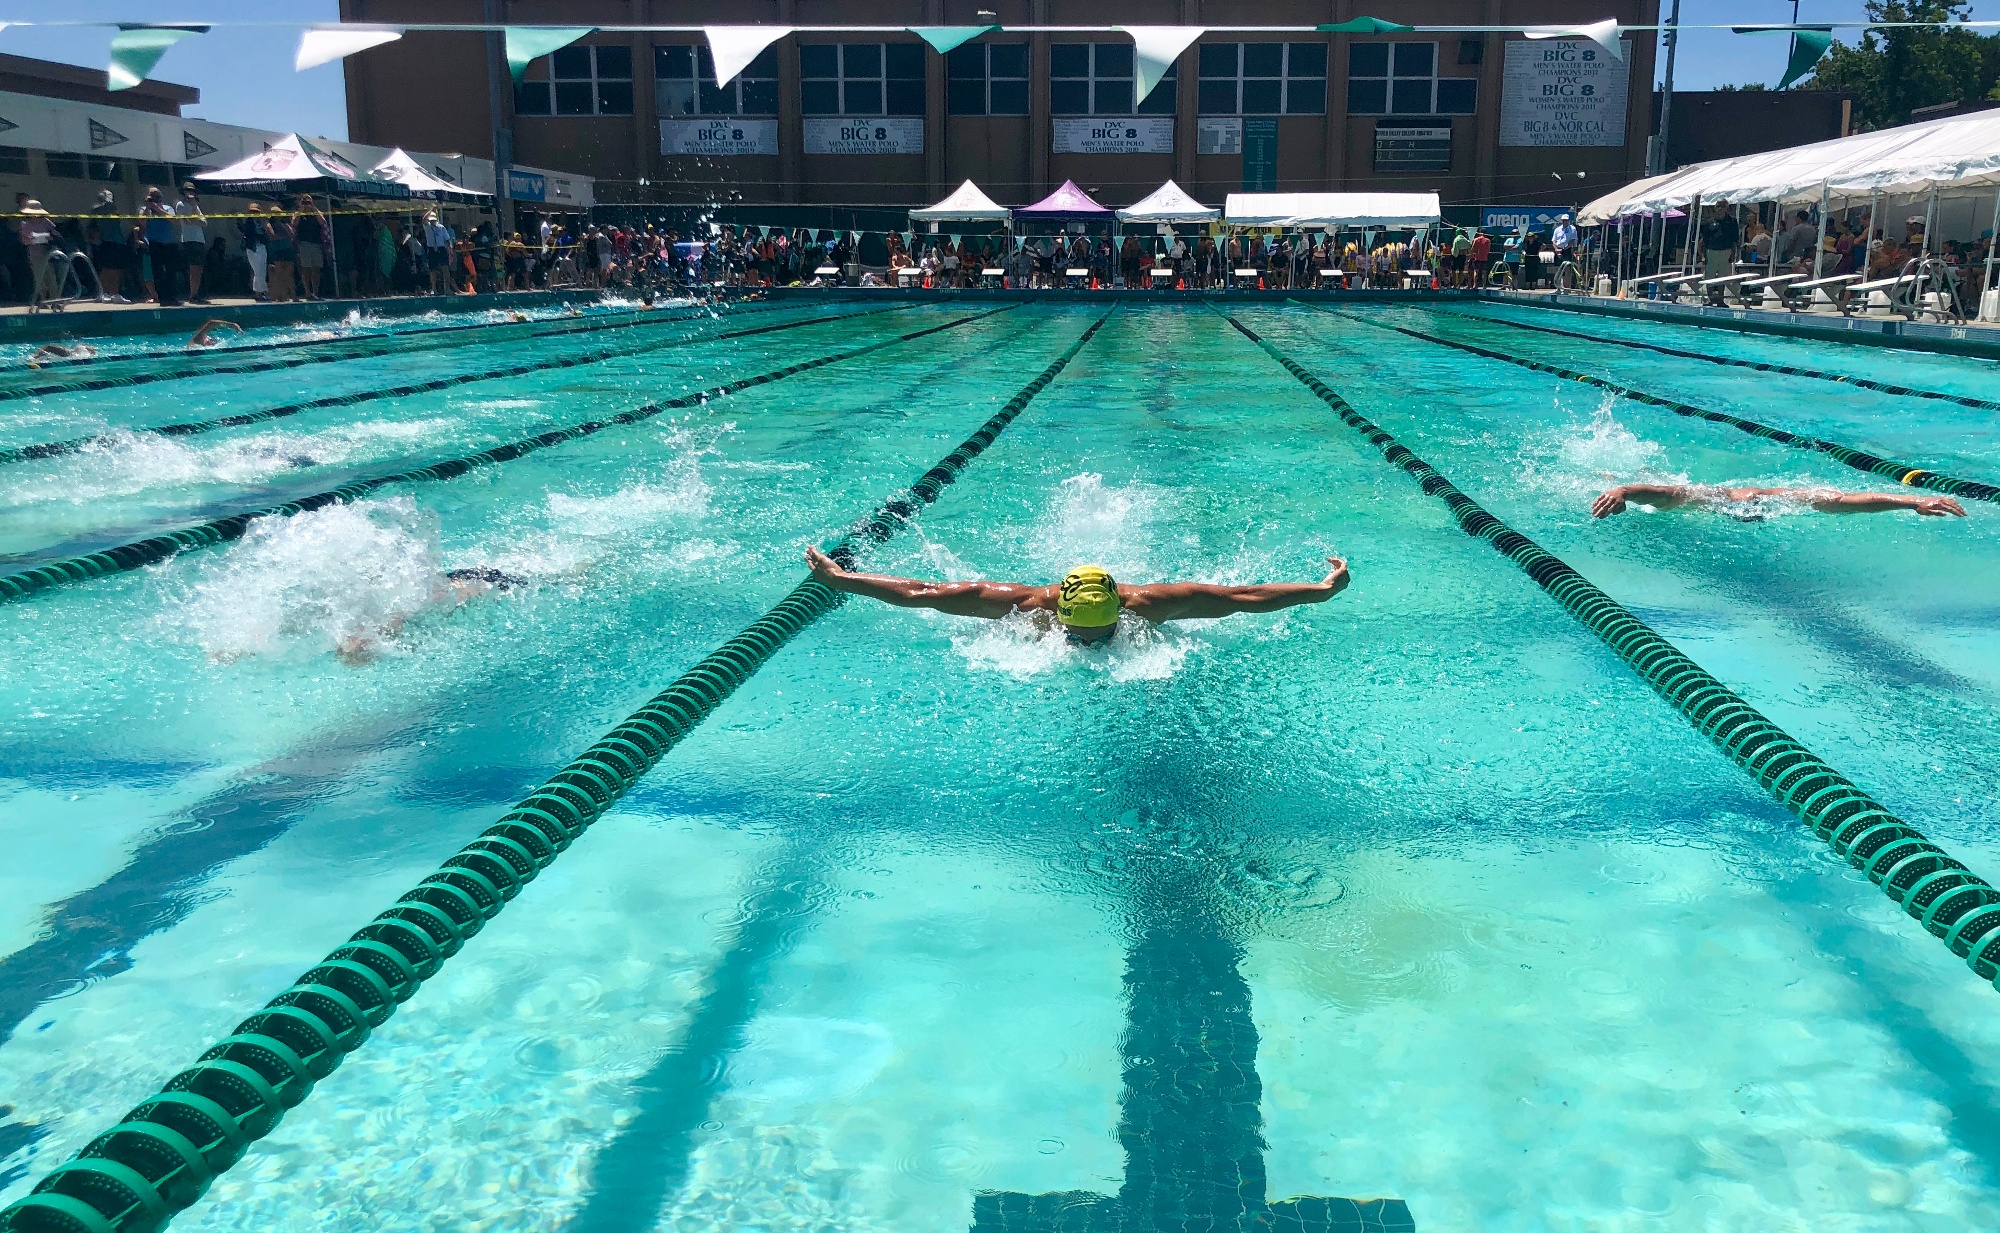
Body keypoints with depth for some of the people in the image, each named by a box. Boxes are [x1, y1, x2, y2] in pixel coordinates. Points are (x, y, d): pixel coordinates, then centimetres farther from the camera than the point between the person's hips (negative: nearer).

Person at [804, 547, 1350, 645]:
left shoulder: (1146, 605, -45)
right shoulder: (1027, 605, -44)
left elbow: (1243, 597, -38)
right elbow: (920, 593, -40)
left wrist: (1324, 588, -39)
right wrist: (838, 578, -40)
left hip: (1143, 639, 1)